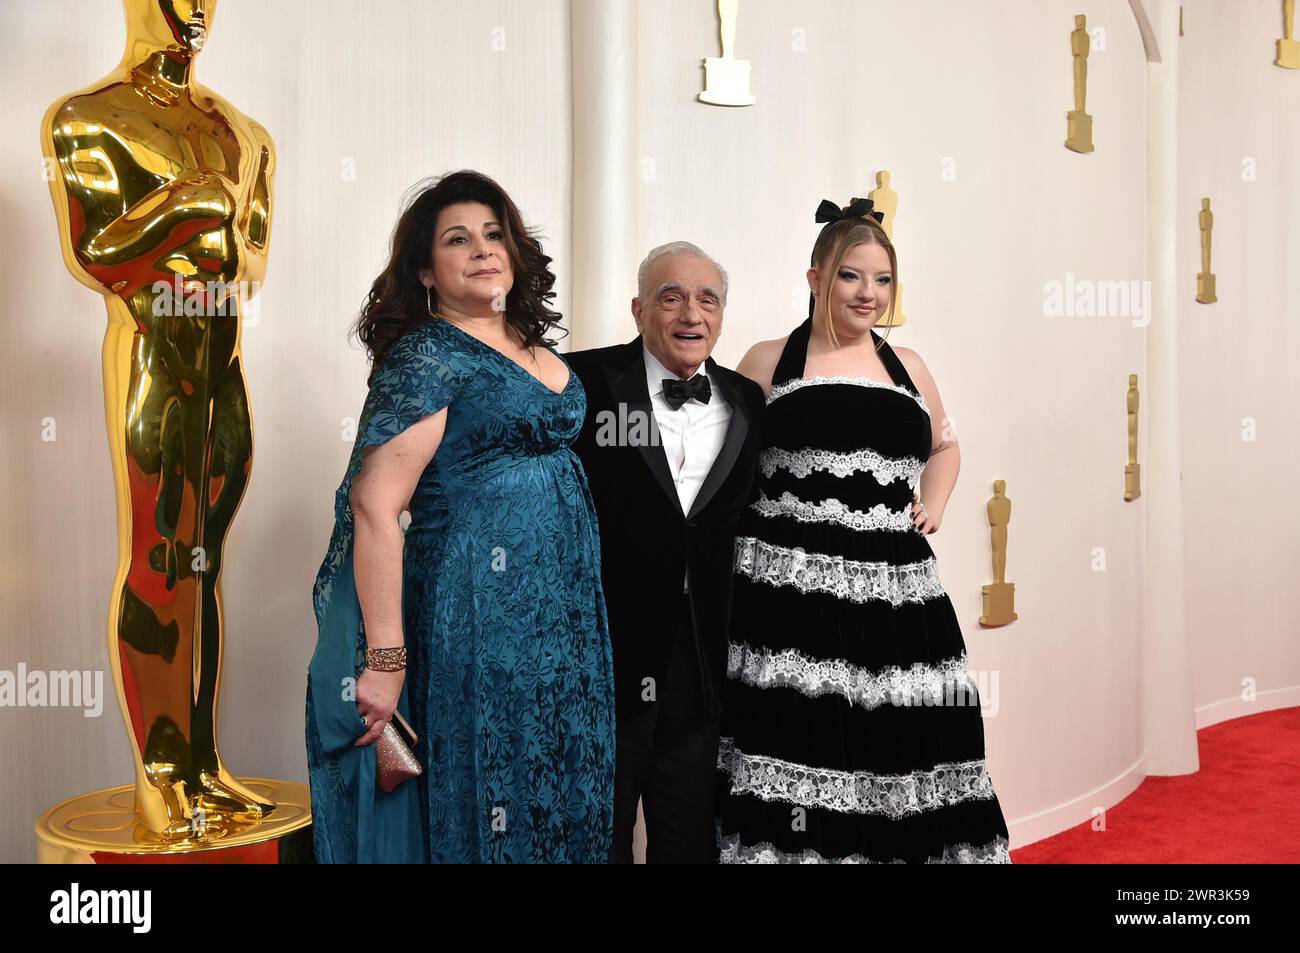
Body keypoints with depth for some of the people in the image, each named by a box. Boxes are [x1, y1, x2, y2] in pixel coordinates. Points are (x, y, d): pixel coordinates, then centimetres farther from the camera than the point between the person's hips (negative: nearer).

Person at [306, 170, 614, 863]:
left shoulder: (532, 346, 11)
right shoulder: (425, 356, -12)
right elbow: (374, 505, -20)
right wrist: (385, 660, -23)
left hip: (563, 613, 8)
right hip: (479, 615, -7)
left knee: (561, 803, 16)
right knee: (488, 812, 4)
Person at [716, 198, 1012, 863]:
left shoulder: (907, 367, 18)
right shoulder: (769, 361, 7)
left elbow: (944, 446, 33)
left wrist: (934, 505, 15)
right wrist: (746, 537, -5)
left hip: (894, 589, 4)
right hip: (789, 586, -3)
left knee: (893, 753, 3)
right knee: (791, 746, -7)